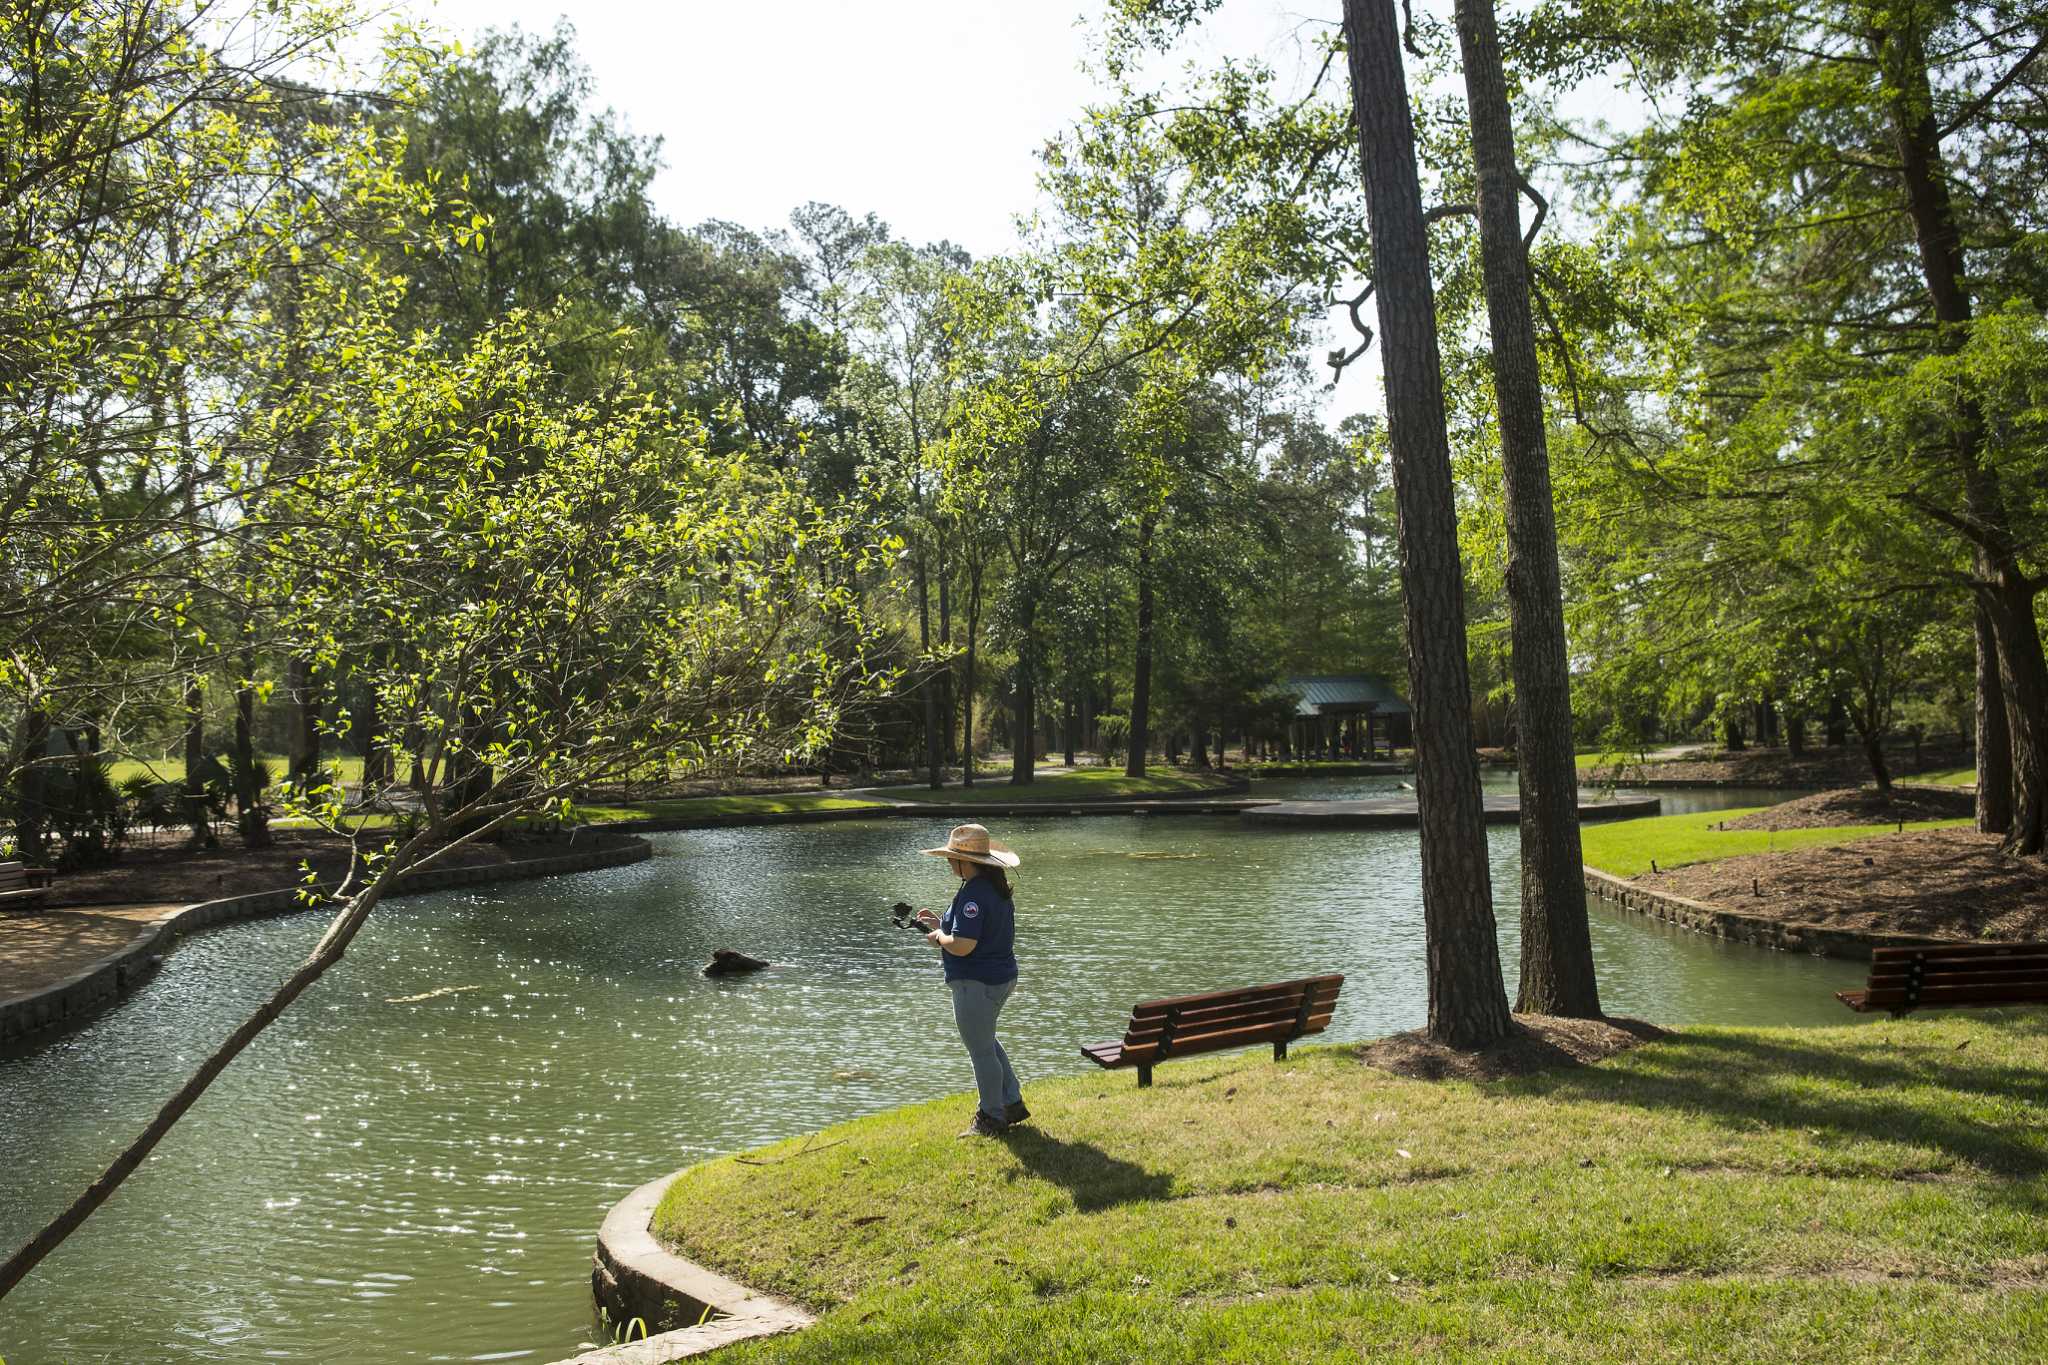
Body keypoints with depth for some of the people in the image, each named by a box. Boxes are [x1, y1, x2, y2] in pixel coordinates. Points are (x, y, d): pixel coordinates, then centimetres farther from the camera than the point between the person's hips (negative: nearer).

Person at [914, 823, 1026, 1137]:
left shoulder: (973, 894, -24)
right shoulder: (998, 888, 8)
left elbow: (962, 945, -30)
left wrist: (938, 937, -9)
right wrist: (941, 924, 14)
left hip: (976, 982, -10)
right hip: (1002, 978, 10)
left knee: (981, 1050, 4)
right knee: (986, 1043, 26)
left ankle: (992, 1118, 17)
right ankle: (1012, 1103, 32)